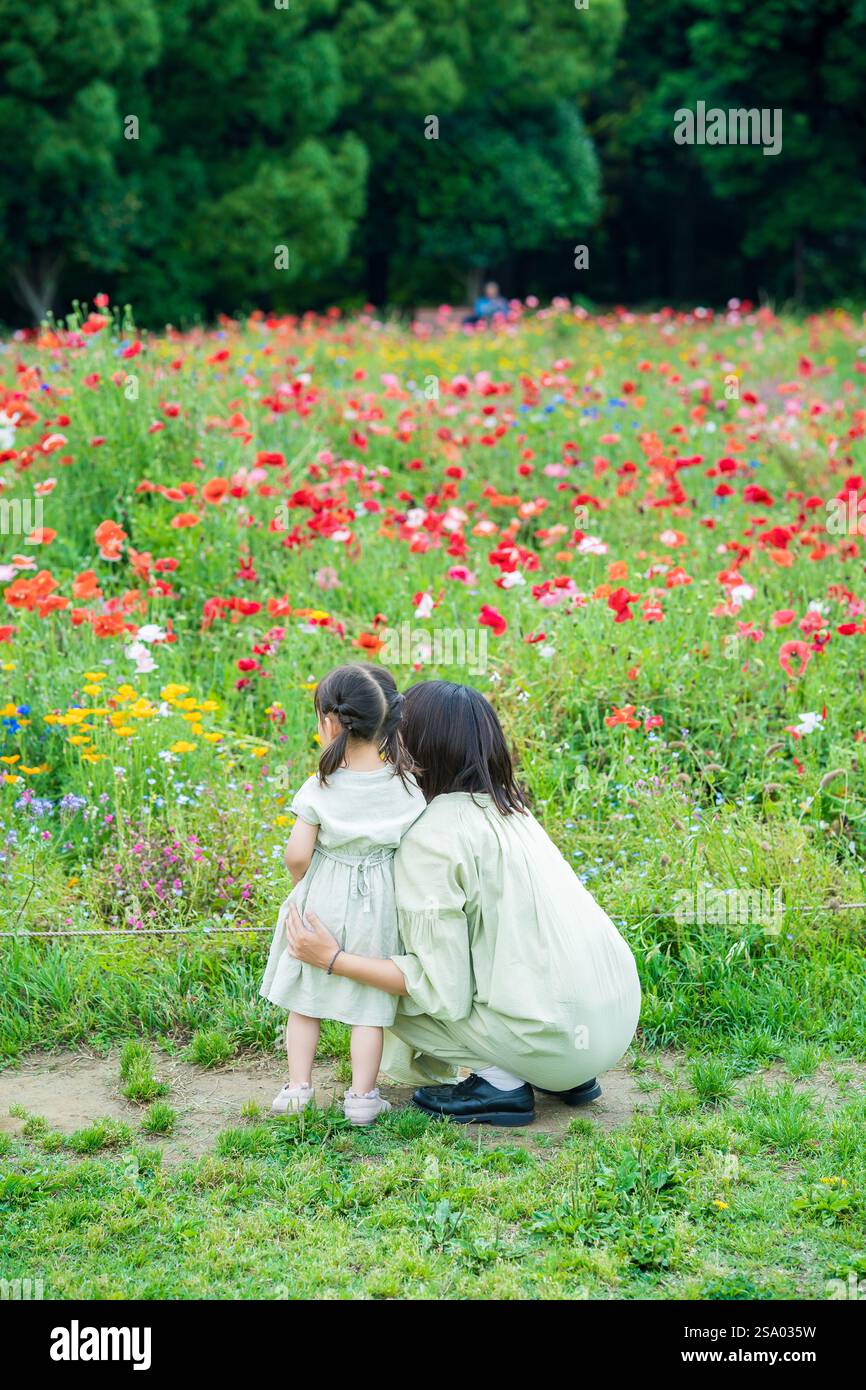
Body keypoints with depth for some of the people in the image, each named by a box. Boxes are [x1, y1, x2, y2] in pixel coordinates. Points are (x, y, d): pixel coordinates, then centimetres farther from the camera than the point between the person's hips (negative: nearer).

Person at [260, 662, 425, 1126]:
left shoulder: (319, 789, -15)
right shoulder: (407, 784, -7)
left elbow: (297, 855, -15)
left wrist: (301, 882, 6)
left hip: (319, 901, -1)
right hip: (378, 908, 2)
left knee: (303, 1000, 14)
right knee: (368, 1006, 9)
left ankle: (298, 1088, 16)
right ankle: (362, 1096, 9)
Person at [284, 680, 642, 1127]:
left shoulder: (432, 837, -13)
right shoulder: (509, 809, 12)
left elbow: (440, 983, -14)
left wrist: (332, 960, -9)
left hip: (557, 1039, -7)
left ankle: (501, 1083, 1)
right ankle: (572, 1078, 17)